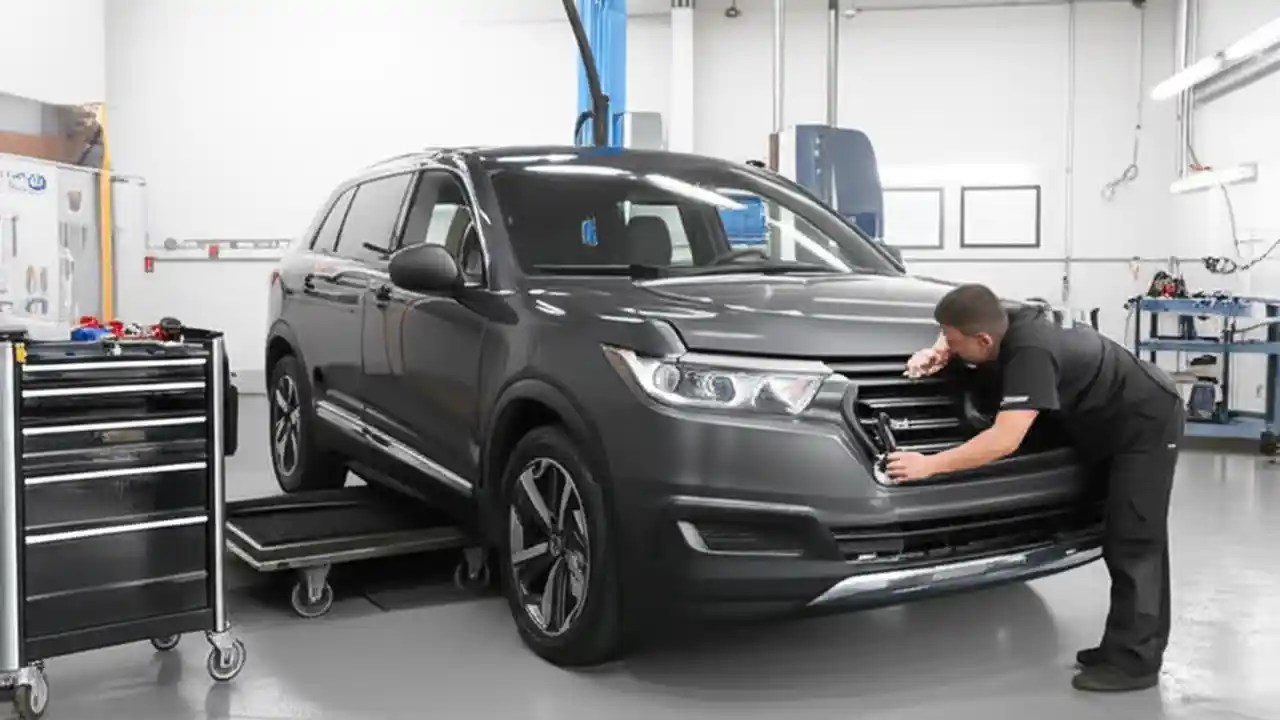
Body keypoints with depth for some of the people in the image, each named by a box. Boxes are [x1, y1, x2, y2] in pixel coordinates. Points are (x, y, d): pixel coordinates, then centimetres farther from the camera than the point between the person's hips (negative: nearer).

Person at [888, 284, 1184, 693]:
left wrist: (928, 465, -37)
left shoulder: (1030, 353, -35)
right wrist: (938, 351, -8)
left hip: (1147, 423, -10)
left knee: (1132, 543, -9)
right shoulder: (1012, 323, -10)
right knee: (1133, 541, 14)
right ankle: (1139, 647, 23)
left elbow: (1005, 440, -41)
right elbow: (963, 325, 14)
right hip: (1120, 425, 10)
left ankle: (1132, 661, -4)